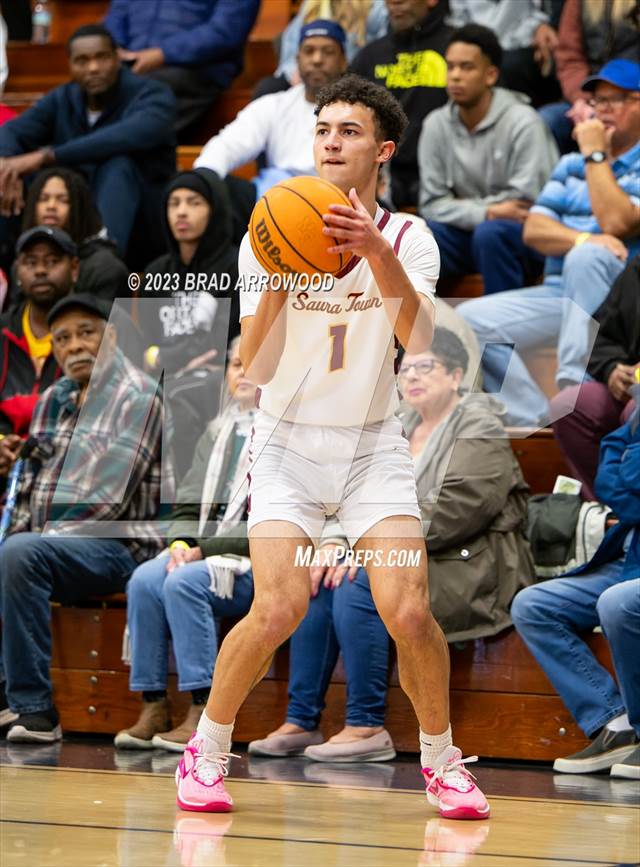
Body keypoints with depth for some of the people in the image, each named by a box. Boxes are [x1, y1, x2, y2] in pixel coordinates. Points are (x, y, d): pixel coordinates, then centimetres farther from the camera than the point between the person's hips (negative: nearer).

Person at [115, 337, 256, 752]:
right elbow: (188, 507, 19)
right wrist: (181, 544, -4)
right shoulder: (218, 432, 21)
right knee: (145, 579, -21)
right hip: (209, 553, 7)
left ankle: (204, 714, -30)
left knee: (184, 582, -31)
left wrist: (205, 550, -14)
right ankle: (154, 708, -22)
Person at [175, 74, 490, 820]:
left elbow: (419, 339, -25)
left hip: (373, 446, 1)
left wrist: (377, 253, -41)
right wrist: (277, 287, -32)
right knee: (277, 611, -18)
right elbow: (257, 371, -14)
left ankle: (441, 759, 10)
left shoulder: (407, 239, -5)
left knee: (408, 612, -14)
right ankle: (207, 749, 5)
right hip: (288, 443, -1)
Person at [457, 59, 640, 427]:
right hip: (558, 293, 6)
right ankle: (536, 421, -17)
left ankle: (574, 386, -38)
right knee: (468, 319, -14)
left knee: (587, 256, -39)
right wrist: (584, 239, -14)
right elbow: (534, 230, 7)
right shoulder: (571, 165, 20)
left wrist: (596, 155, -7)